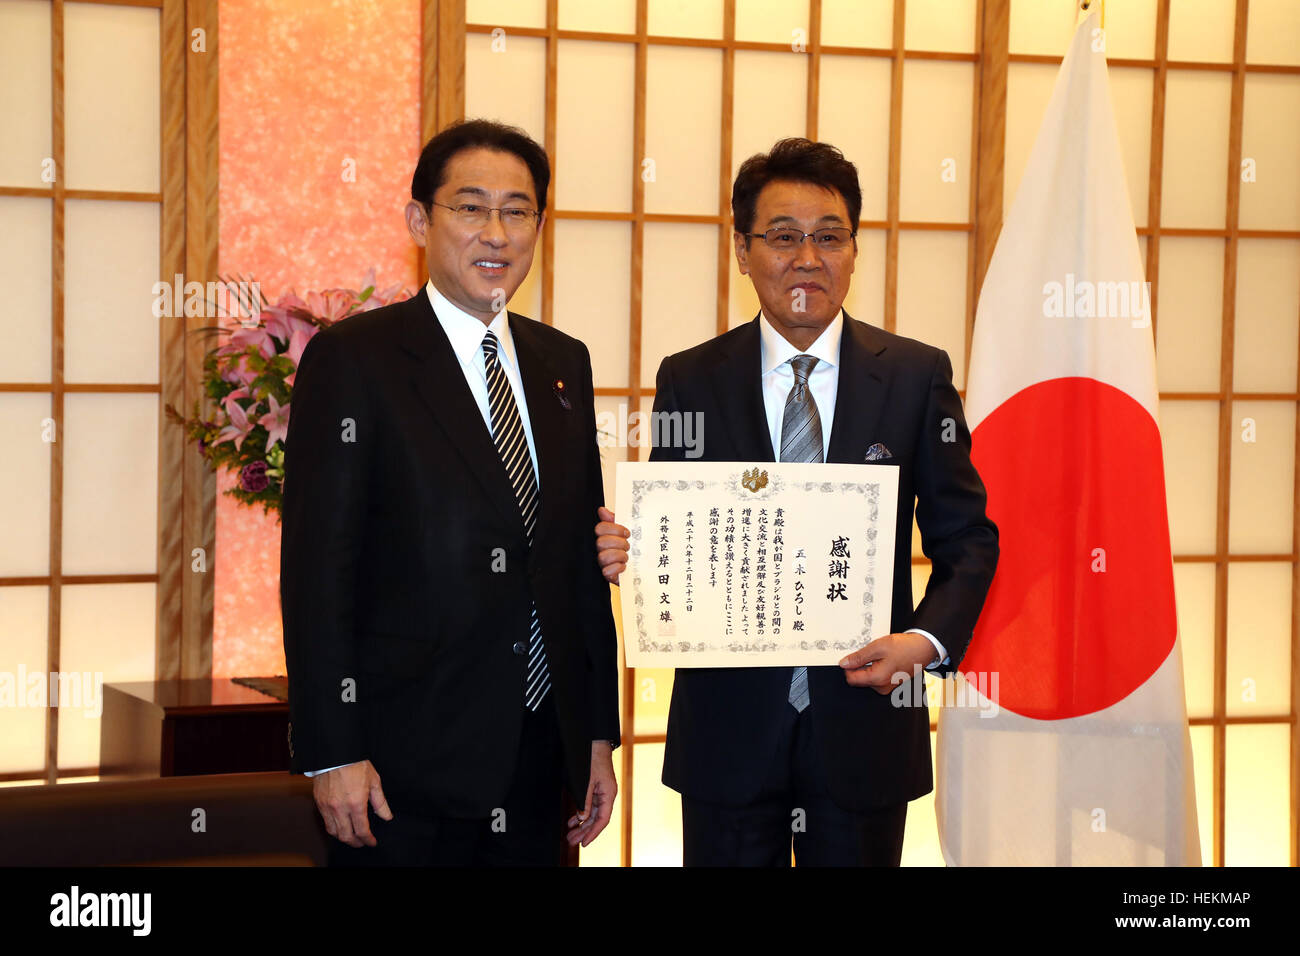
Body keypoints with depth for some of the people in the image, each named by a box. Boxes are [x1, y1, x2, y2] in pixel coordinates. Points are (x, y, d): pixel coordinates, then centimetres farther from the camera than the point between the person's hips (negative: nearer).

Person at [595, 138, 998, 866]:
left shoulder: (917, 375, 0)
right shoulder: (690, 381, 1)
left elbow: (966, 538, 1)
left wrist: (928, 638, -16)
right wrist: (630, 551, -18)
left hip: (864, 725, 0)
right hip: (727, 726, 0)